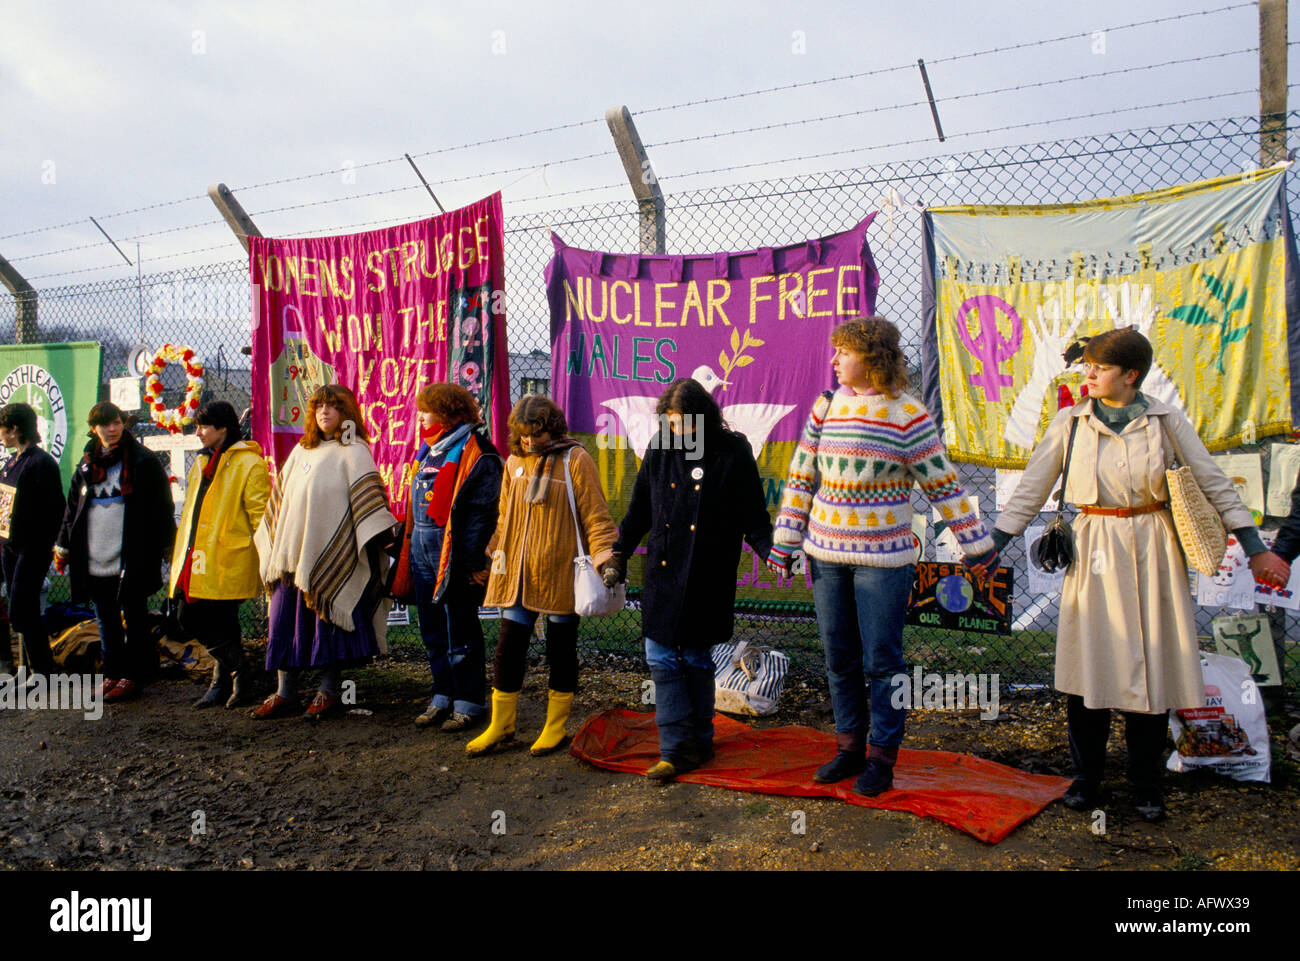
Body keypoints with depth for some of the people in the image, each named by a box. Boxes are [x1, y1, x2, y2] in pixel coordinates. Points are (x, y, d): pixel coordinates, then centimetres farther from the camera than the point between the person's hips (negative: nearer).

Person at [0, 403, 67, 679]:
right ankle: (29, 667, 22)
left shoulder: (41, 462, -14)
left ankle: (43, 669, 2)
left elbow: (55, 508, -17)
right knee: (23, 610, 13)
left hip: (32, 550, -9)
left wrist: (42, 546, -16)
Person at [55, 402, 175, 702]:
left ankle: (133, 675, 10)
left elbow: (162, 505, -4)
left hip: (132, 557, -5)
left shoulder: (143, 460, -4)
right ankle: (112, 673, 21)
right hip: (94, 558, 6)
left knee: (134, 616, 2)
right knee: (106, 619, 12)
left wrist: (166, 544, -6)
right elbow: (73, 507, 19)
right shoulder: (87, 463, 13)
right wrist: (63, 546, 17)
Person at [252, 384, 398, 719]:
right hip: (293, 551, 6)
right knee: (284, 619, 6)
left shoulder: (353, 451, -1)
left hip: (332, 553, -6)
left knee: (329, 622, -1)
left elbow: (368, 496, -10)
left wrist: (381, 535, -21)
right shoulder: (301, 450, 18)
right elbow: (280, 496, 23)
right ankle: (286, 693, 15)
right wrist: (272, 546, 22)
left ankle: (330, 691, 11)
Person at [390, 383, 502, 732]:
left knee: (461, 634, 1)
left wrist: (471, 563, -19)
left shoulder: (474, 451, -12)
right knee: (432, 632, 14)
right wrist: (407, 546, 17)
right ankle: (443, 698, 27)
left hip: (453, 553, -9)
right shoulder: (429, 449, 16)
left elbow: (480, 513, -16)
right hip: (423, 551, 9)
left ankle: (468, 702, 14)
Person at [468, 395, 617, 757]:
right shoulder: (514, 463, 10)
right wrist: (493, 557, 17)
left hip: (560, 573, -4)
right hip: (517, 573, 4)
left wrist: (606, 559, -16)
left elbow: (595, 515, -7)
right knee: (508, 647, 6)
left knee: (561, 649, 8)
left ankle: (555, 727, 23)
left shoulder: (574, 460, -5)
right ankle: (500, 725, 21)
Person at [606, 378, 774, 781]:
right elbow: (638, 510, 13)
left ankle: (699, 742, 24)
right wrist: (618, 555, 11)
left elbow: (753, 516, -1)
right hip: (664, 575, 3)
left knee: (697, 660, 7)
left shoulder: (733, 453, -5)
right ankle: (677, 748, 9)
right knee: (661, 658, 1)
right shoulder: (660, 449, 4)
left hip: (709, 580, -3)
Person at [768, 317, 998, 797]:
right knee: (839, 658, 11)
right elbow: (801, 477, 9)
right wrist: (784, 541, 7)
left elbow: (943, 484, -2)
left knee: (881, 660, 2)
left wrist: (977, 546, 1)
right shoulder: (826, 407, 6)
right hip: (826, 556, 5)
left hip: (884, 558, -4)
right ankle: (849, 746, 26)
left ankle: (881, 756, 17)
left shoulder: (908, 415, -6)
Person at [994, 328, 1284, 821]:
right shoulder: (1069, 423, 1)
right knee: (1088, 668, 1)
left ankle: (1145, 785, 21)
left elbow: (1214, 483, 6)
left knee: (1151, 665, 4)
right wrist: (992, 544, -3)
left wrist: (1255, 547, 3)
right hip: (1094, 552, 0)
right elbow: (1031, 489, 3)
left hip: (1152, 551, 1)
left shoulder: (1165, 421, 1)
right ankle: (1086, 778, 18)